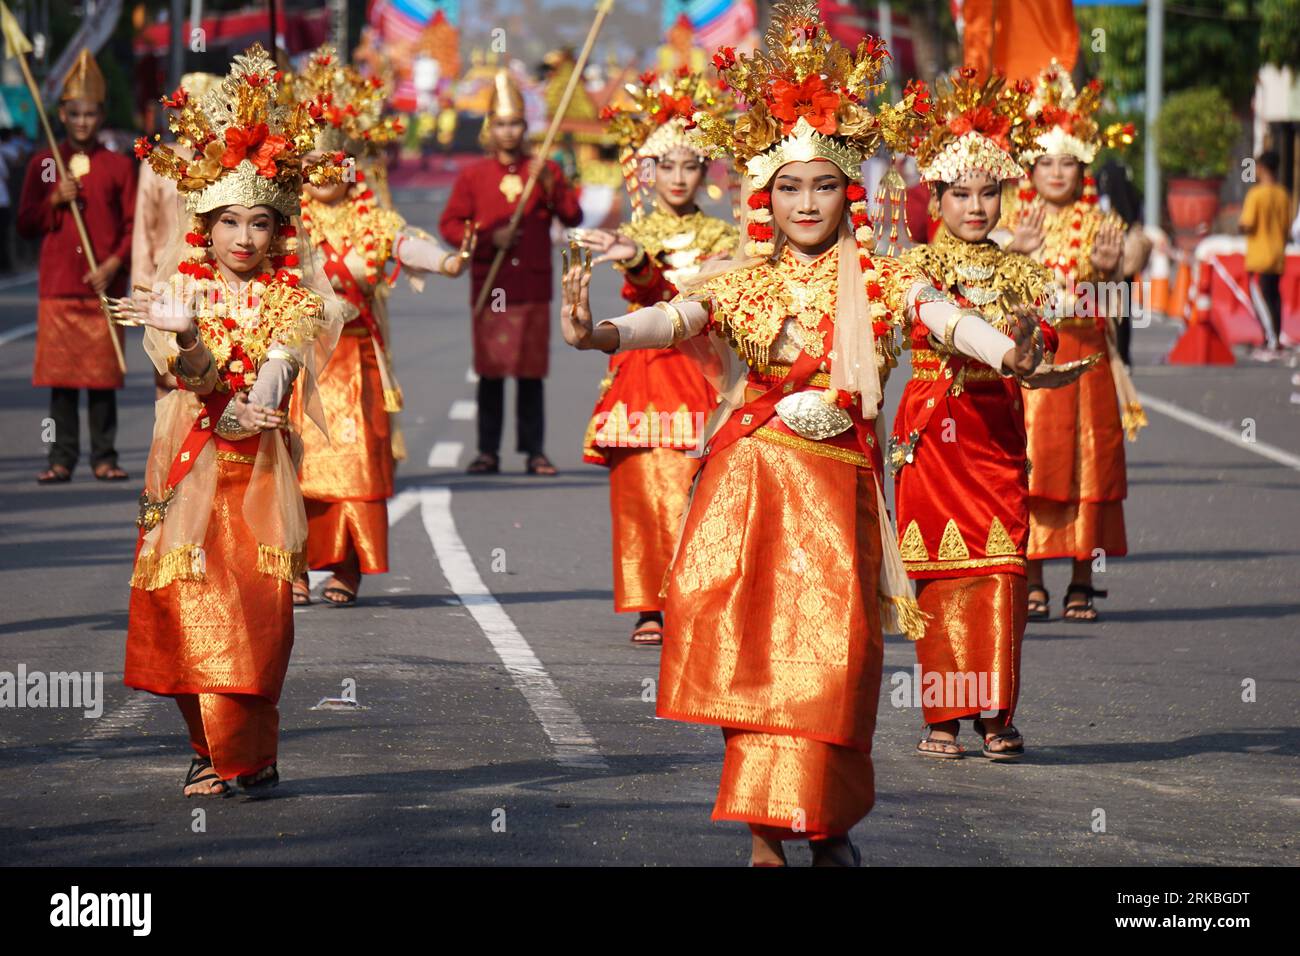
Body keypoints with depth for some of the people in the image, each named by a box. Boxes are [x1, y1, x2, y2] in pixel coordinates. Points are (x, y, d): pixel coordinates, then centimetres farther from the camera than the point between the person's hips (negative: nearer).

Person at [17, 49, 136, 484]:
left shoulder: (118, 167, 7)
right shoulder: (43, 164, 9)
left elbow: (135, 226, 5)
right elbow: (25, 224, 9)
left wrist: (115, 264, -9)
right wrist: (54, 201, -8)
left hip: (104, 285, -1)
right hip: (57, 285, 1)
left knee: (103, 374, -1)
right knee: (60, 376, 0)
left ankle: (104, 457, 5)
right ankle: (62, 459, 4)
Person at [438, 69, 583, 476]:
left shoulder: (545, 169, 8)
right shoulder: (473, 175, 8)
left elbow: (573, 217, 2)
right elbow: (449, 224, 6)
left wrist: (551, 185, -13)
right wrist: (488, 237, -9)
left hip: (533, 286, 0)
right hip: (490, 286, 0)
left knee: (531, 372, 1)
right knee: (490, 372, 1)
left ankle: (534, 451, 6)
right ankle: (488, 451, 6)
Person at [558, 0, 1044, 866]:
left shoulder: (878, 280, 3)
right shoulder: (741, 283, 5)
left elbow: (945, 315, -15)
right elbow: (673, 319, -12)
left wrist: (1007, 352, -37)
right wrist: (602, 334, -34)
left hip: (837, 487, 0)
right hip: (751, 484, 0)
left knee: (829, 654, -2)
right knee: (754, 654, -4)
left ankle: (825, 822, 12)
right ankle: (766, 837, 2)